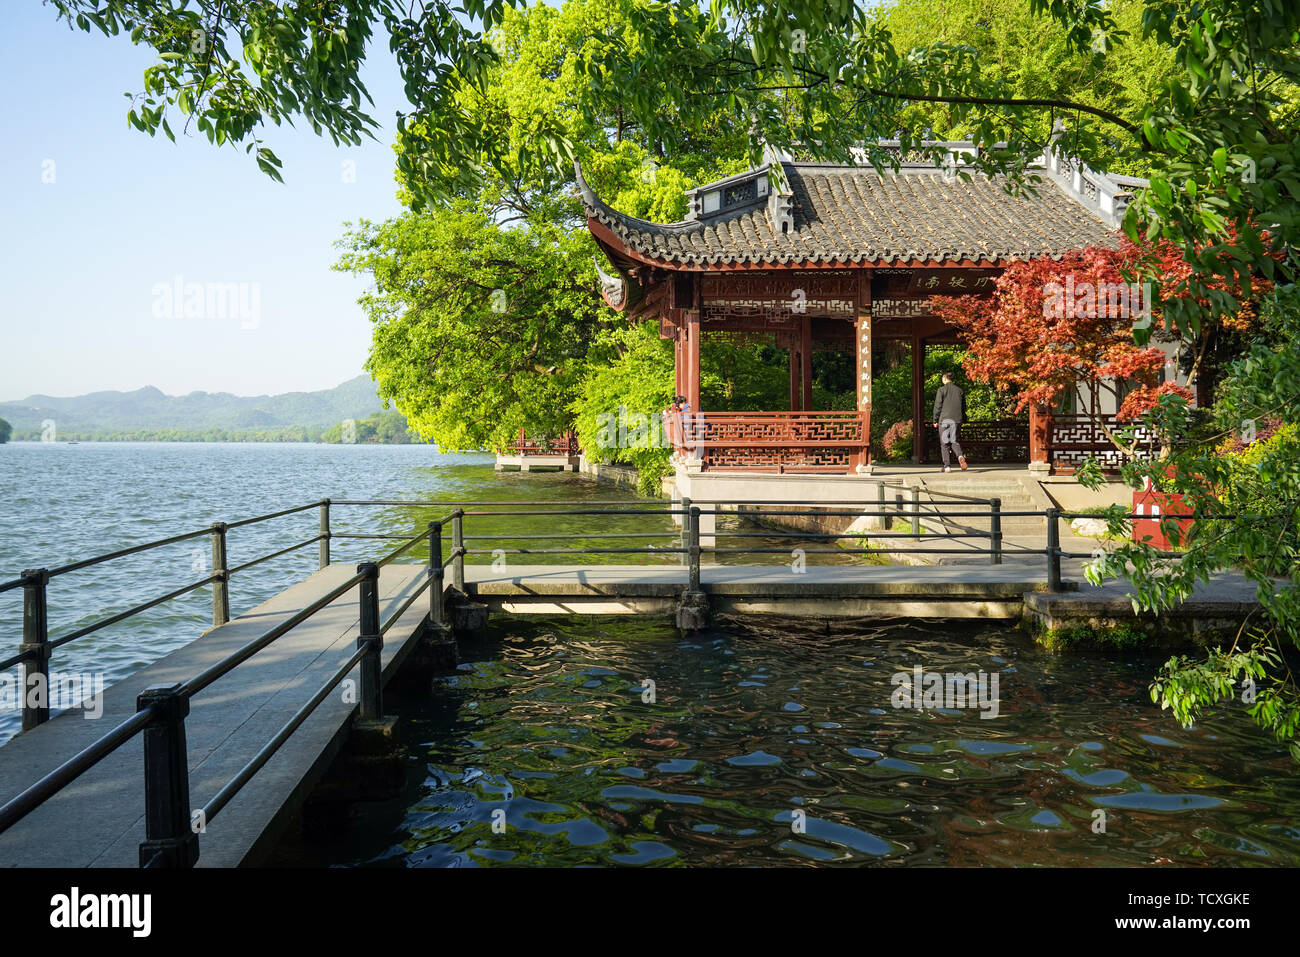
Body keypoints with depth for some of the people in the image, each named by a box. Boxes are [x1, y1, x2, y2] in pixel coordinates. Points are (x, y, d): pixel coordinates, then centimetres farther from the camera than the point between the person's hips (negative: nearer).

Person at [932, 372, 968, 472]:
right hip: (957, 419, 3)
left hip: (945, 419, -3)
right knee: (954, 441, 11)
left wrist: (935, 420, 4)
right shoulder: (959, 390, 11)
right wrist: (963, 420, 22)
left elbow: (937, 406, -3)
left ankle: (946, 465, -2)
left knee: (944, 443, 4)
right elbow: (963, 406, 14)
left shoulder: (941, 390, -1)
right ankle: (960, 456, -19)